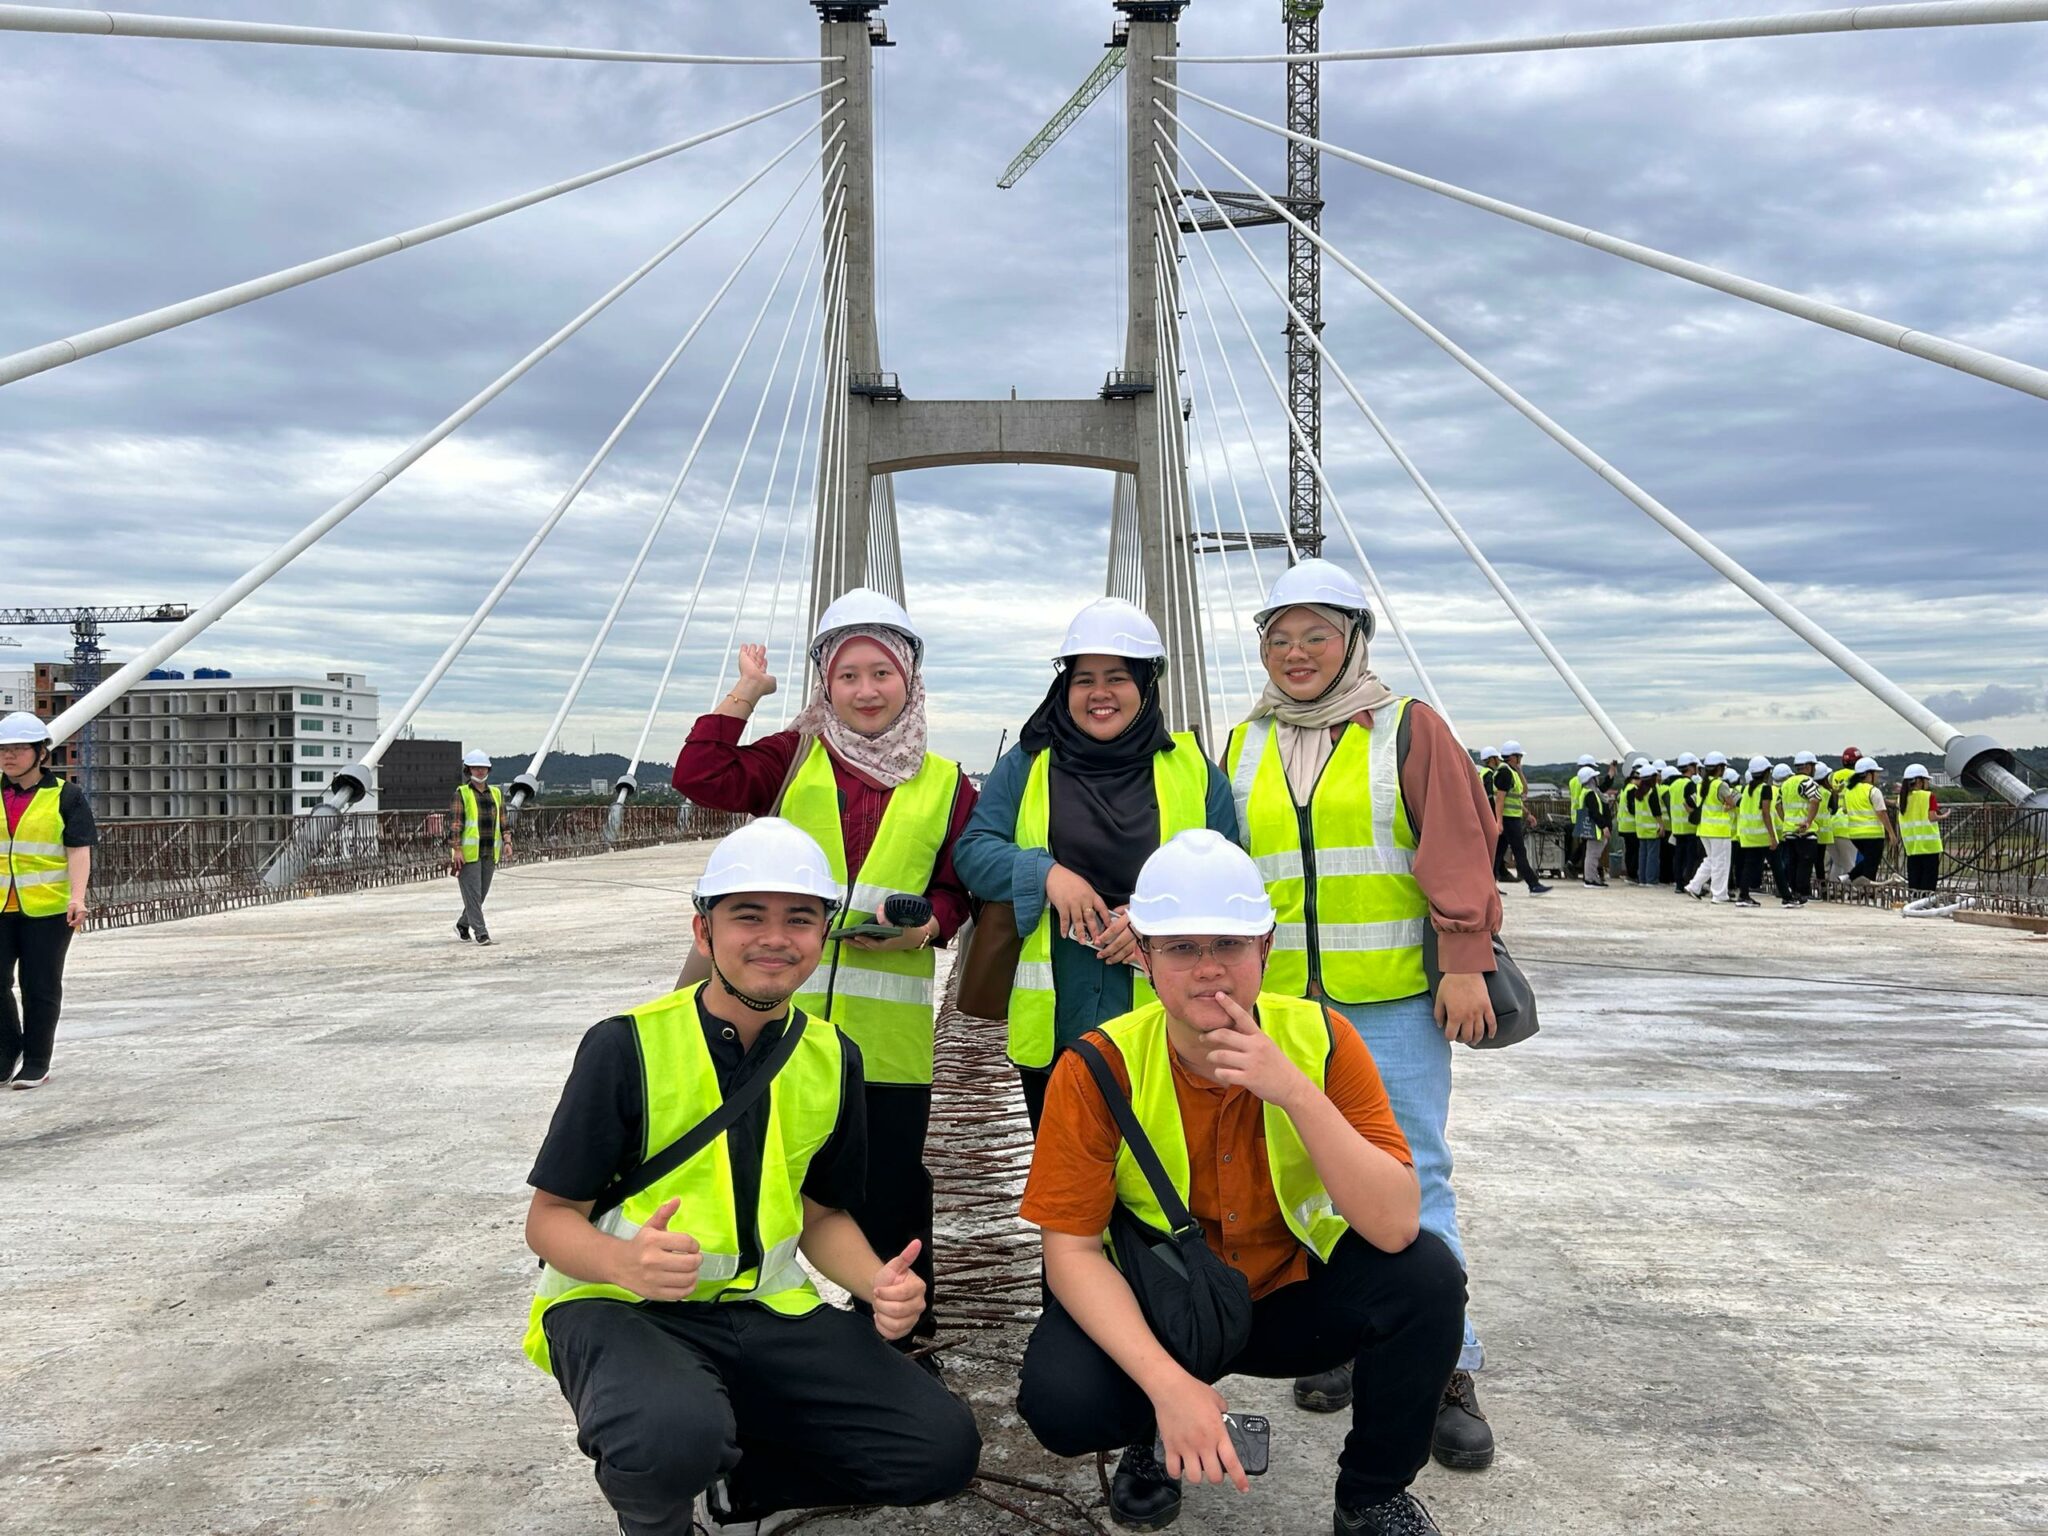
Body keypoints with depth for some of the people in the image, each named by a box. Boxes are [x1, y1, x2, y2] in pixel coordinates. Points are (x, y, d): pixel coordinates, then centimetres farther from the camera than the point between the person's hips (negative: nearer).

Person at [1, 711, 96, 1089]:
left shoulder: (66, 796, -1)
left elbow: (79, 851, -7)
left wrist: (77, 898, -18)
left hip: (48, 908, -3)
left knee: (40, 987, 3)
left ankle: (36, 1063, 14)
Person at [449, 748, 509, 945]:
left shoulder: (495, 793, 13)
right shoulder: (462, 793, -1)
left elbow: (502, 820, 13)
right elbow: (454, 822, -7)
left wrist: (507, 842, 0)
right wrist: (456, 850, -15)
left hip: (490, 852, 5)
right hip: (468, 852, -5)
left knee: (481, 893, 9)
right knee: (472, 892, -7)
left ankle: (462, 925, 28)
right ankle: (481, 932, -7)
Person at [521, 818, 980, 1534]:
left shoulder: (832, 1057, 3)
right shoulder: (626, 1046, -13)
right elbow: (550, 1217, -8)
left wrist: (880, 1284, -8)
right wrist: (625, 1262, -30)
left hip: (765, 1309, 5)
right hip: (619, 1307, -4)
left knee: (941, 1448, -10)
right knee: (675, 1432, -38)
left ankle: (718, 1473, 7)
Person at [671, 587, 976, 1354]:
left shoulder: (944, 785, 7)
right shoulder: (794, 758, 6)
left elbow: (959, 888, 8)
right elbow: (701, 776, -7)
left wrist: (924, 928, -11)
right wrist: (744, 693, -5)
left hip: (889, 1028, 0)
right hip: (790, 1009, 0)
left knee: (891, 1185, 7)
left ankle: (905, 1334, 25)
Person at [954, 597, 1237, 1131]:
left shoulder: (1192, 768, 6)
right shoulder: (1026, 766, 8)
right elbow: (972, 850, 1)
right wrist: (1046, 873, -16)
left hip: (1163, 1024, -1)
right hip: (1052, 1024, 1)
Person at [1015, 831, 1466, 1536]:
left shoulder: (1319, 1040, -16)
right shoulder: (1098, 1070, -19)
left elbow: (1395, 1227, -24)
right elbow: (1071, 1248, -18)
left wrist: (1295, 1091, -37)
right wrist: (1168, 1383, -31)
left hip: (1293, 1296, 2)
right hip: (1151, 1312, -1)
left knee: (1425, 1273, -24)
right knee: (1060, 1400, -30)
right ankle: (1152, 1441, 9)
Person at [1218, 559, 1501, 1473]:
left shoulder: (1408, 730, -1)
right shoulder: (1245, 748, 11)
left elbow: (1459, 852, -5)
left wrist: (1465, 964, -11)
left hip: (1395, 1000, -4)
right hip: (1279, 1005, 4)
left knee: (1413, 1175, -1)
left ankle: (1445, 1369, 6)